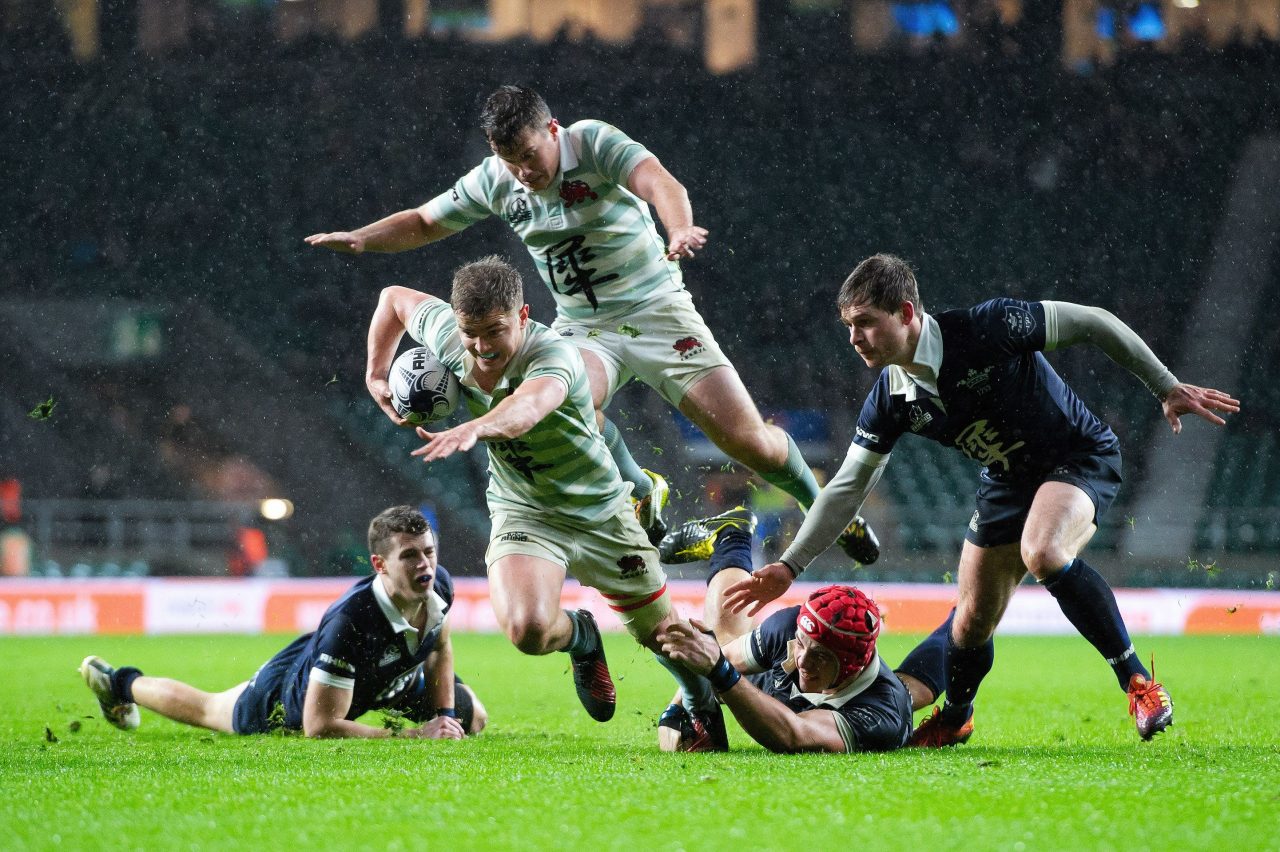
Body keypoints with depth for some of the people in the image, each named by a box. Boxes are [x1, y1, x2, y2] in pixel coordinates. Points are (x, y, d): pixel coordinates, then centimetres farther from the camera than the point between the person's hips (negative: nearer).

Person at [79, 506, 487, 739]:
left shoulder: (439, 586, -29)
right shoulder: (349, 622, -49)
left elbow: (439, 648, -2)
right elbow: (319, 726, -45)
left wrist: (444, 716, -14)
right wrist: (412, 735, -45)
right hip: (292, 695, -5)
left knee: (471, 718, 15)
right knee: (206, 710, 24)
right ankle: (122, 685, 57)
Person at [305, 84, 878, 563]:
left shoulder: (593, 143, -16)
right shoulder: (493, 182, -2)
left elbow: (661, 184, -34)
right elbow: (424, 222, 13)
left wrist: (679, 229, -56)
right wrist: (360, 239, -6)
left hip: (656, 310, -3)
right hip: (583, 330, 3)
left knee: (747, 440, -9)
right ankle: (639, 492, -3)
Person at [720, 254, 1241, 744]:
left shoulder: (985, 330, -29)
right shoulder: (891, 399, -11)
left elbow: (1091, 323, -19)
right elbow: (848, 486, -2)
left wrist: (1166, 387, -15)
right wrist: (789, 567, -8)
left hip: (1081, 457, -6)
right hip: (1008, 480, 6)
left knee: (1042, 554, -35)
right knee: (974, 619, 5)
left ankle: (1137, 681, -23)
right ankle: (953, 717, 37)